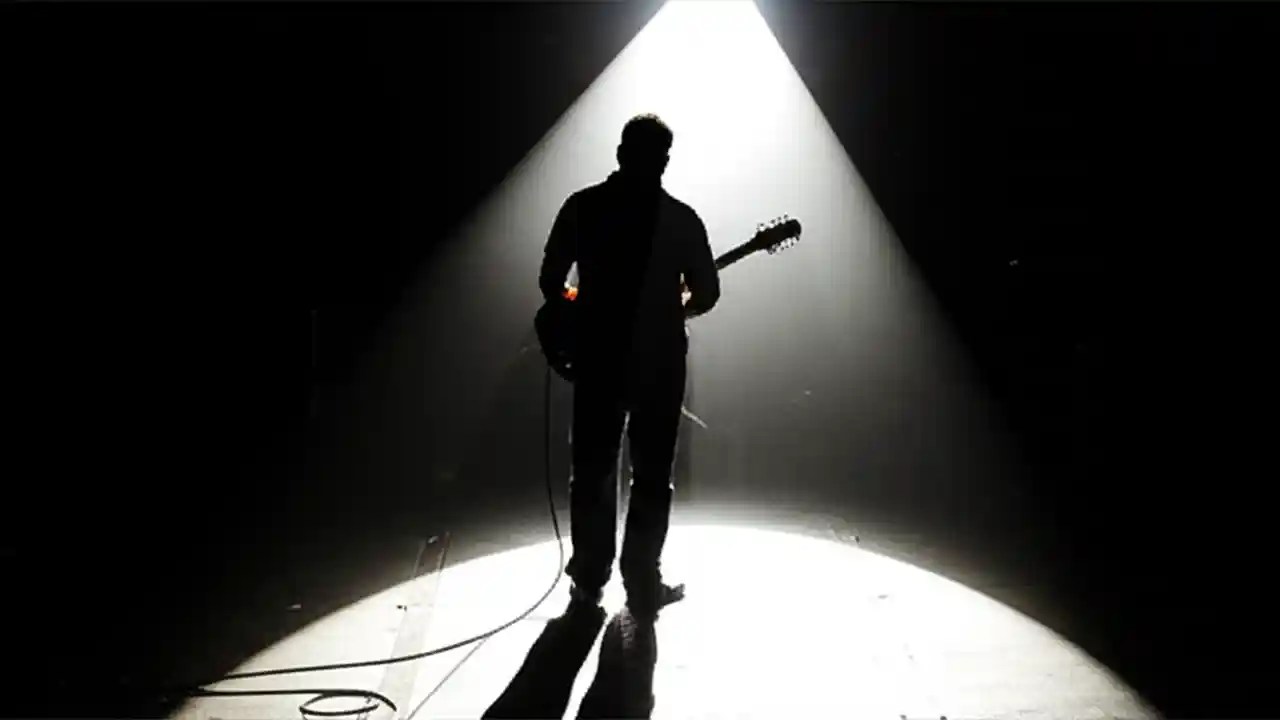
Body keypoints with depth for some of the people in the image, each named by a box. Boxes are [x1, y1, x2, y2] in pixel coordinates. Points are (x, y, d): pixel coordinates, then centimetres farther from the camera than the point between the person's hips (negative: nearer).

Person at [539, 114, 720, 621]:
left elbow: (550, 283, 0)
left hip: (598, 360, 1)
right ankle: (642, 586, 17)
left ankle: (589, 581, 23)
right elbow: (706, 294, -1)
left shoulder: (581, 206, -1)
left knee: (590, 474, 14)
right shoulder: (681, 219, -4)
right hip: (659, 363, -1)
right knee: (651, 478, 10)